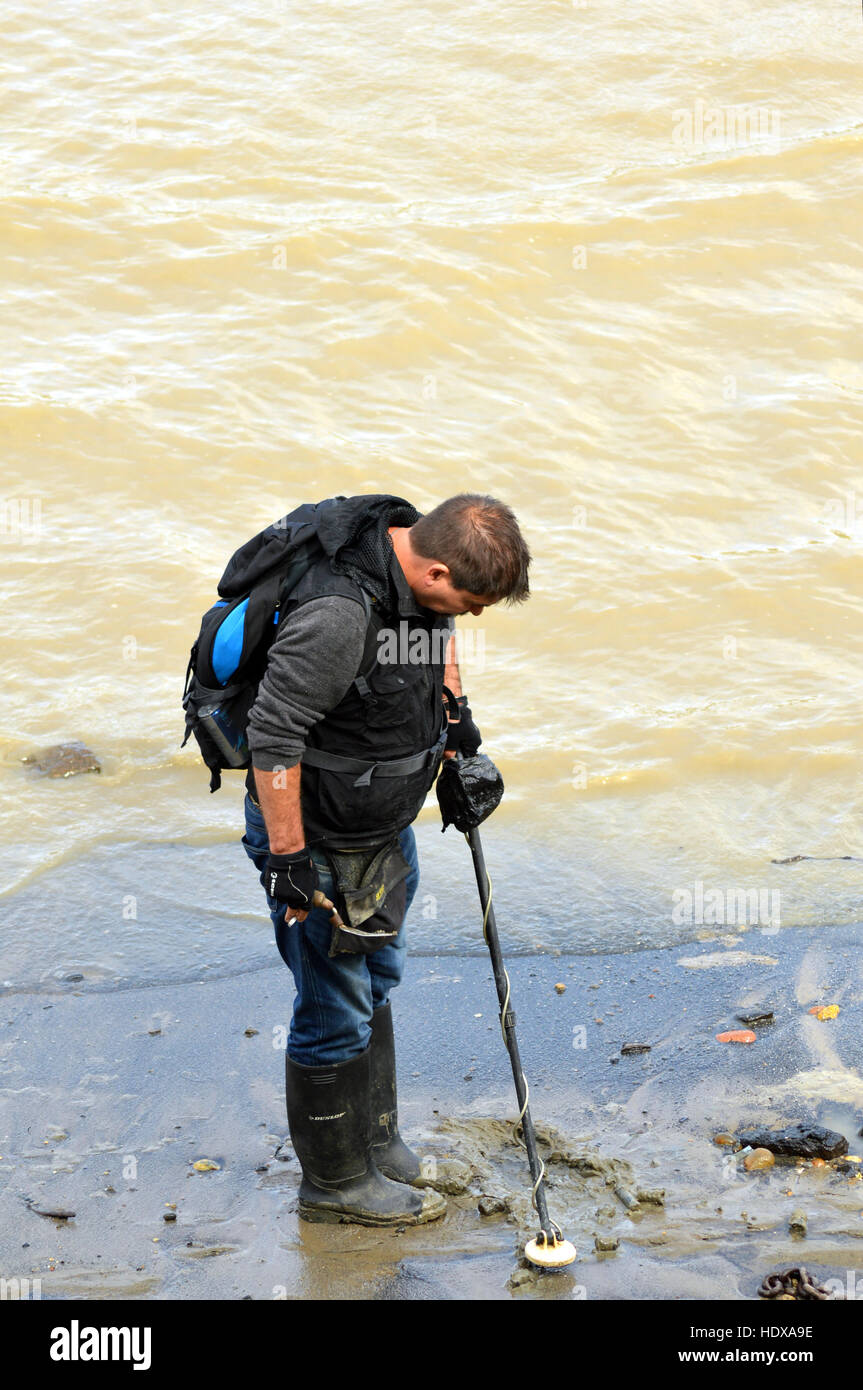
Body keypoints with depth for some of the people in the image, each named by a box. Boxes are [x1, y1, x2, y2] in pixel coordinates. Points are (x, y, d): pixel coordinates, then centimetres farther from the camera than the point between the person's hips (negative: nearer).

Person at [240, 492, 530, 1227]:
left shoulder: (418, 554, -8)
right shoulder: (339, 613, -36)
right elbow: (272, 736, -32)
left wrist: (454, 707, 9)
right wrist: (288, 858, -26)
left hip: (386, 826, 9)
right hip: (320, 840, -9)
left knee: (376, 980, 24)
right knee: (336, 1015, 5)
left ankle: (374, 1138, 43)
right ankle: (335, 1181, 24)